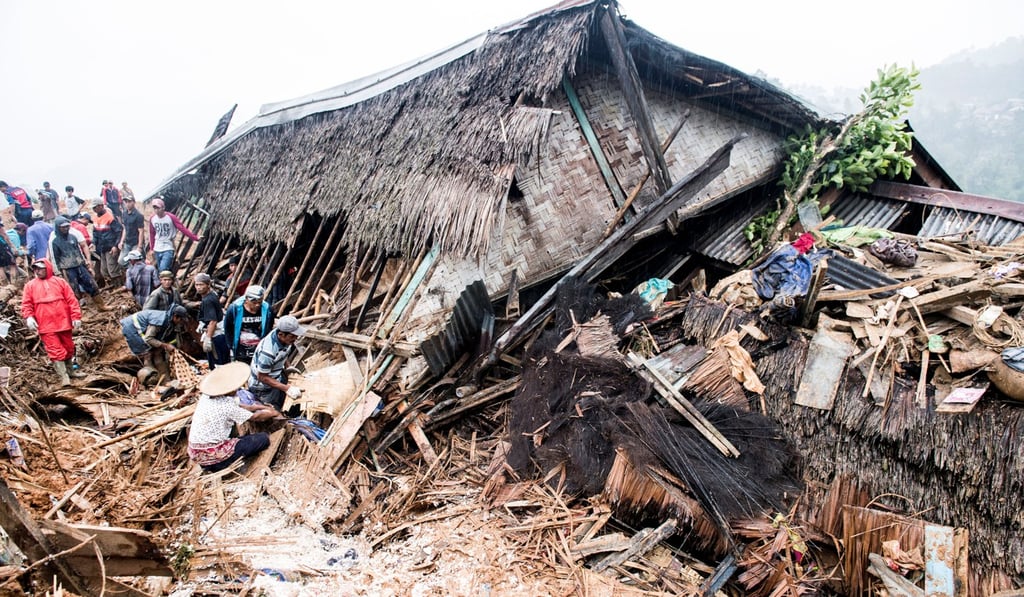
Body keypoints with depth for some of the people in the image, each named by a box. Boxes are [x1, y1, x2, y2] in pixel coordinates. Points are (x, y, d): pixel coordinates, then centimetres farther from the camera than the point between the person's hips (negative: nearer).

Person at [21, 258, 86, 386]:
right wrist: (29, 317, -13)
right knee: (56, 351, -5)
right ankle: (64, 377, -5)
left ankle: (70, 371, 31)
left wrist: (76, 316, -5)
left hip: (63, 323, 1)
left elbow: (72, 300, 2)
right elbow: (26, 304, 4)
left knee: (68, 348, 13)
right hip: (46, 326, -1)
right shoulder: (30, 285, 7)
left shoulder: (60, 282, 5)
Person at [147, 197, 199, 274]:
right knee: (159, 270, 11)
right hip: (157, 250, 5)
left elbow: (183, 229, -12)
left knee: (163, 271, -19)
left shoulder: (171, 217, -12)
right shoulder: (152, 218, 2)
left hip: (168, 250, -5)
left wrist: (196, 238, -18)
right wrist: (152, 249, 16)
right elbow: (152, 234, 13)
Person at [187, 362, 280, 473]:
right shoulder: (226, 405, -19)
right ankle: (219, 466, 1)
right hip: (211, 455, -8)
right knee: (264, 438, -5)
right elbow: (255, 417, -4)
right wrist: (273, 413, 13)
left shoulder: (206, 396, 1)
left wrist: (256, 407, 16)